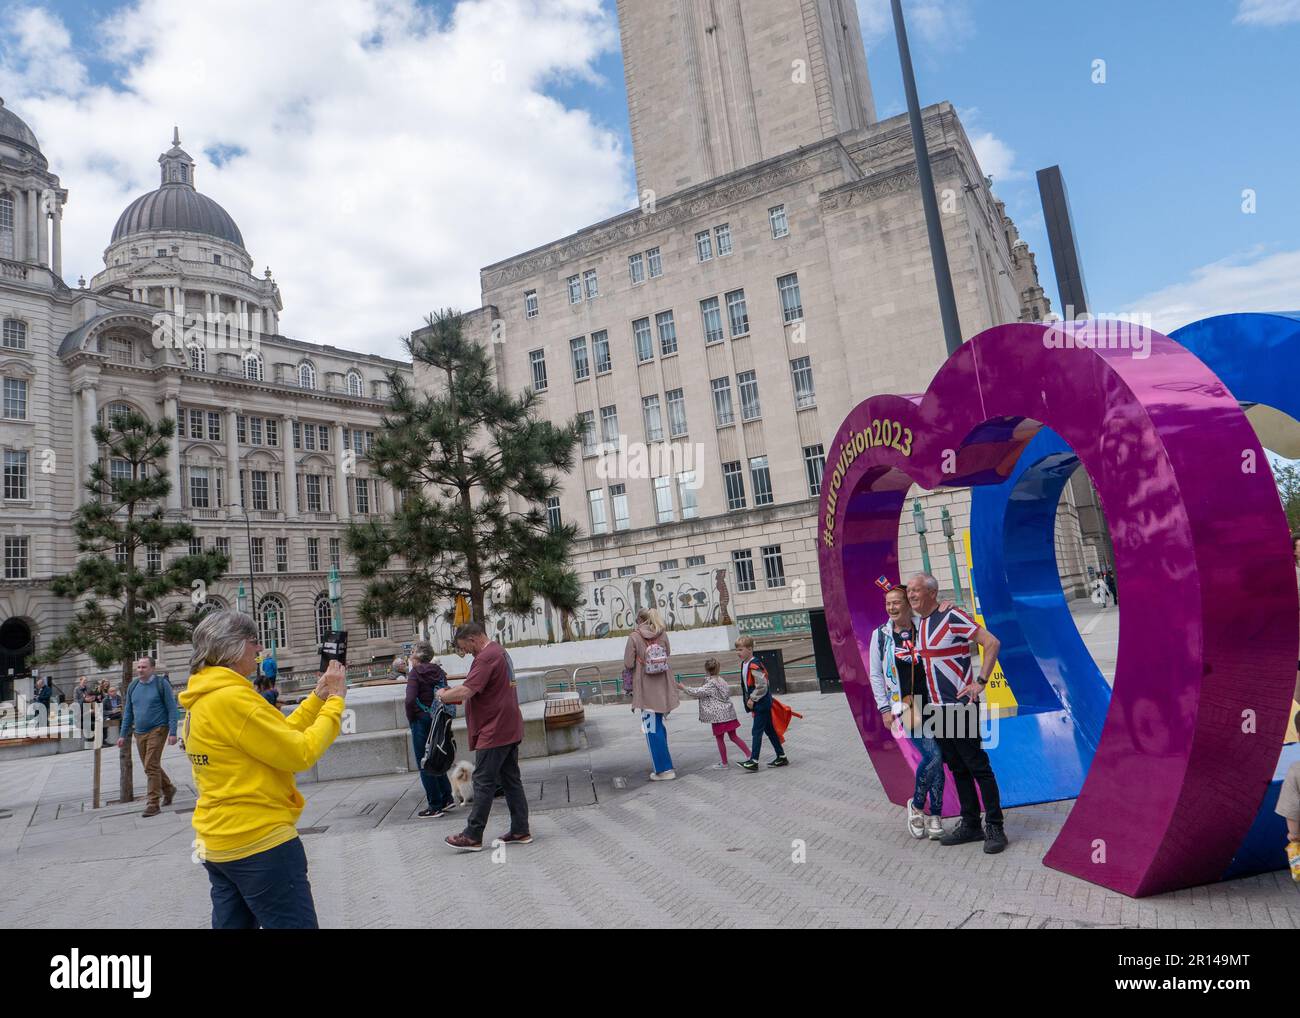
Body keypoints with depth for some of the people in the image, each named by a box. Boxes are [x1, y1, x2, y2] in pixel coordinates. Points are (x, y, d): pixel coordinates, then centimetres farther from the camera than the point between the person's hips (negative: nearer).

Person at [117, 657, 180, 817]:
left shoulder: (161, 683, -8)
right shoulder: (133, 686, 9)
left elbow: (172, 709, -9)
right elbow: (128, 712, 17)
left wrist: (172, 732, -15)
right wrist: (123, 734, 12)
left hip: (157, 730, -6)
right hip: (140, 732, 6)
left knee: (151, 766, -11)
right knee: (150, 766, 14)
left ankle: (153, 804, -5)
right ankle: (168, 789, 35)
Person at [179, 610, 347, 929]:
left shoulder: (203, 700, 10)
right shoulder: (232, 698, -21)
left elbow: (278, 737, 13)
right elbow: (301, 754, -18)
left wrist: (318, 697, 10)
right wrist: (335, 701, -9)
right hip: (260, 842, -10)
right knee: (294, 925, 1)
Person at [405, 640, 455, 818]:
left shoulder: (415, 672, -12)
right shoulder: (438, 671, 5)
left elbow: (410, 699, -23)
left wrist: (411, 718, -8)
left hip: (421, 721, -6)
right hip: (437, 721, 6)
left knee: (424, 765, 3)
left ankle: (435, 806, 6)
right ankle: (447, 799, 20)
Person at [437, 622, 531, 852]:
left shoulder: (486, 657, -18)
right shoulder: (499, 651, 15)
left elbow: (466, 691, -25)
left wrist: (442, 695, -7)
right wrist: (453, 695, 10)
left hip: (494, 733, -10)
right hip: (510, 729, 10)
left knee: (483, 783, -2)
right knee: (511, 780, 12)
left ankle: (472, 837, 6)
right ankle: (520, 831, 16)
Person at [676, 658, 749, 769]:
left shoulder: (711, 684, -15)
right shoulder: (721, 680, 9)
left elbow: (697, 692, -20)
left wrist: (683, 688, -11)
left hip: (718, 715, -8)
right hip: (728, 713, 8)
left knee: (720, 739, 5)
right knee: (733, 736, 15)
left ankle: (724, 763, 13)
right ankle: (749, 755, 11)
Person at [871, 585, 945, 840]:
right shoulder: (880, 635, 3)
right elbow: (876, 675, 7)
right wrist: (885, 708, 2)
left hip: (933, 702, 2)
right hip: (905, 705, -2)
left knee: (934, 759, 4)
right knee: (934, 756, -14)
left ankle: (934, 816, 17)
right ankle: (917, 805, 7)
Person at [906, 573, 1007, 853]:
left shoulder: (951, 617, -13)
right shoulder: (919, 623, 11)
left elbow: (992, 643, -16)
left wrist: (980, 682, -18)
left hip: (960, 706, -8)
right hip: (937, 708, 8)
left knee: (978, 767, -2)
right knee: (957, 768, 14)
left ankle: (995, 828, 6)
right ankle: (970, 825, 22)